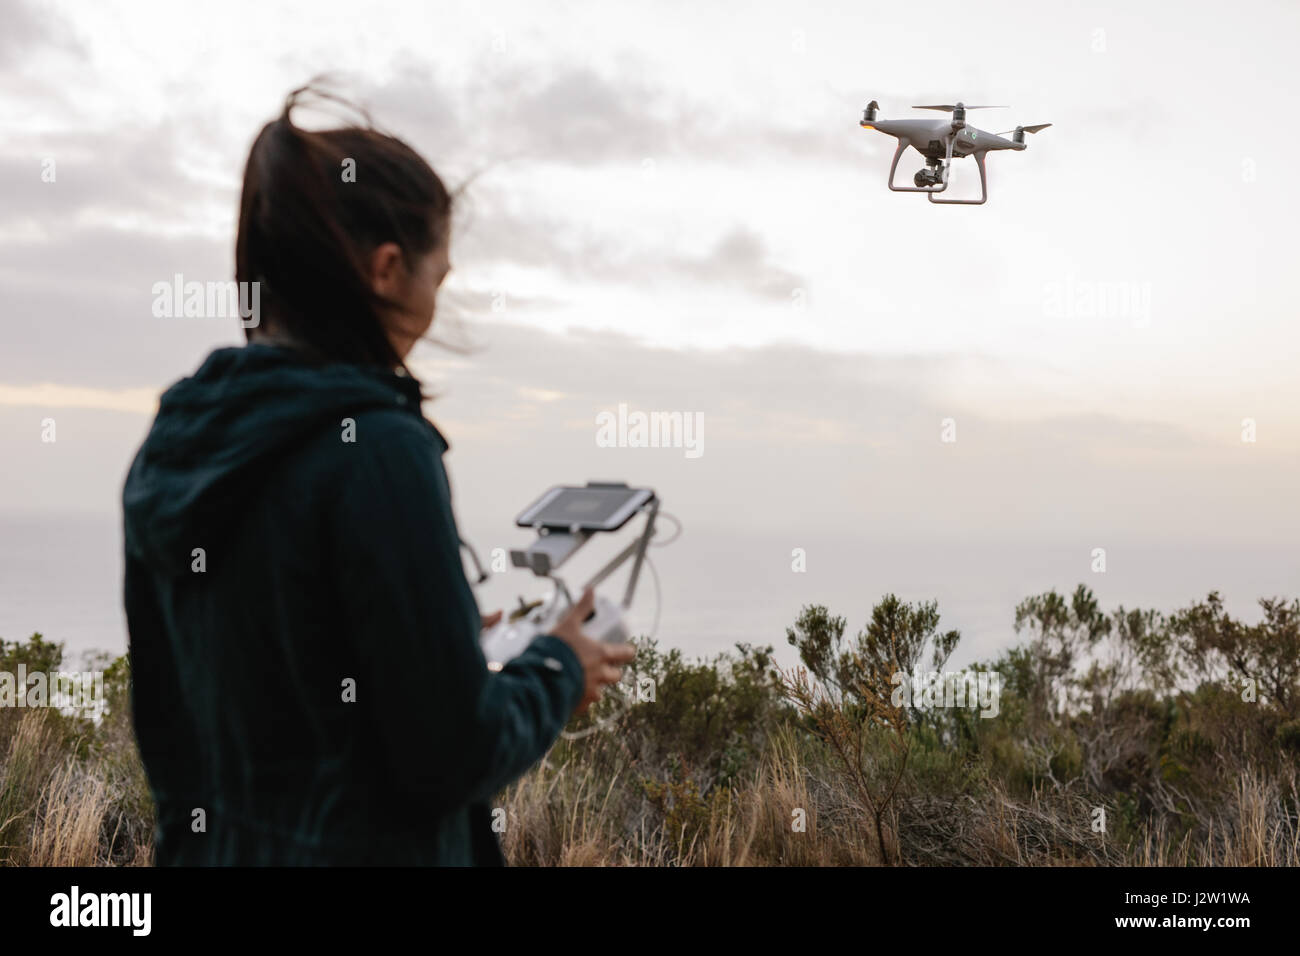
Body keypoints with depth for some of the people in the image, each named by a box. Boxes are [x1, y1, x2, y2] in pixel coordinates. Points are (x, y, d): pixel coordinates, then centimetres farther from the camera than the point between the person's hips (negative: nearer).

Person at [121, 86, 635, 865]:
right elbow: (449, 757, -19)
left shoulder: (171, 448, 2)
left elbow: (163, 723, 10)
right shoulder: (377, 451, -21)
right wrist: (558, 671, -1)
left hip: (211, 842, 7)